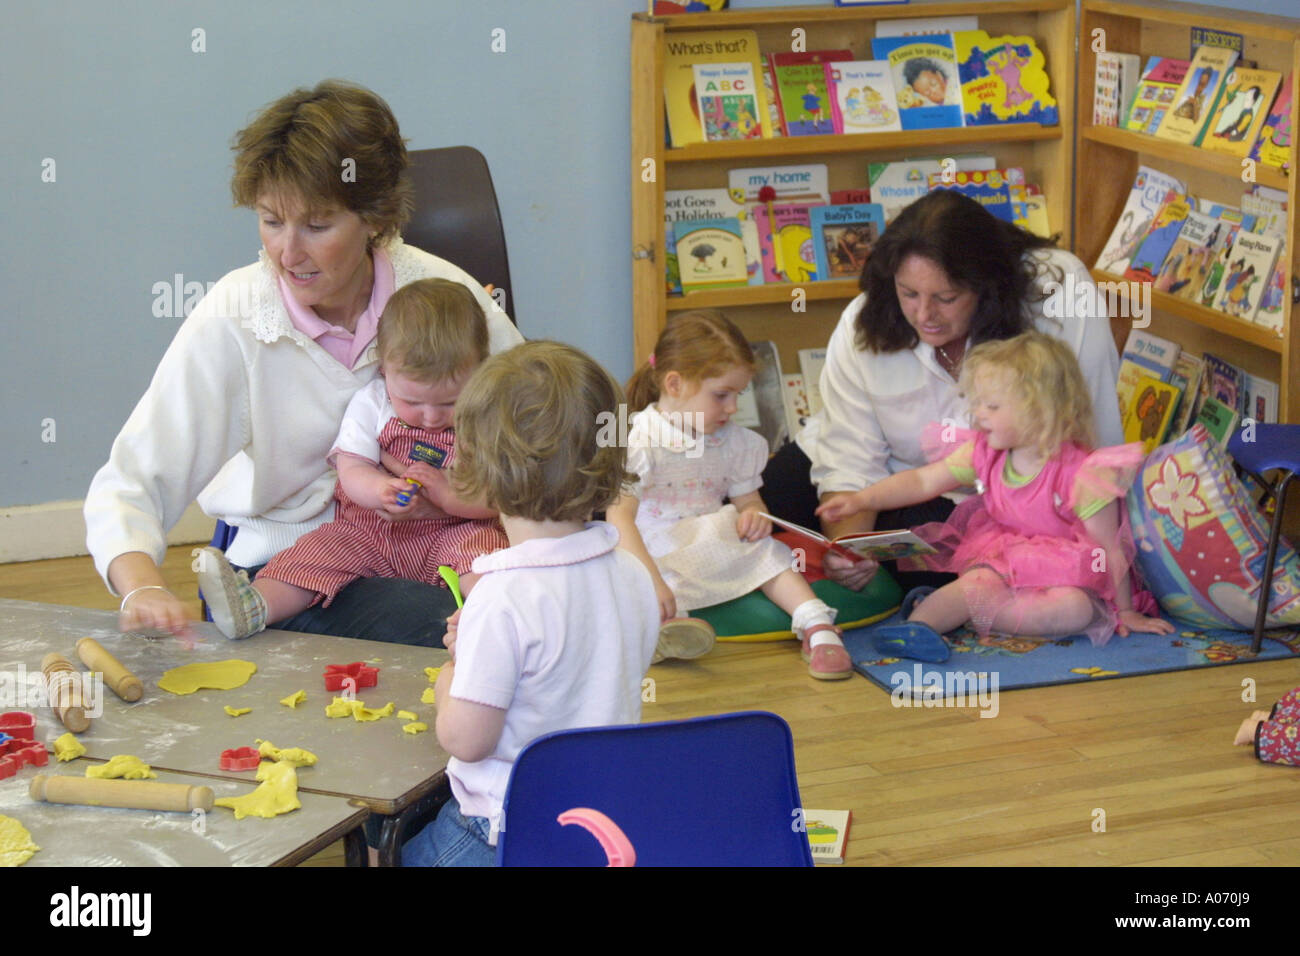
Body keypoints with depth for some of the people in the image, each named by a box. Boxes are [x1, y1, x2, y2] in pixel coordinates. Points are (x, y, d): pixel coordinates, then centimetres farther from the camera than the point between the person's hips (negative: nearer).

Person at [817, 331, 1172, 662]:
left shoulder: (1081, 473, -18)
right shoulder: (983, 453, 0)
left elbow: (1110, 549, -13)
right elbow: (921, 482, 3)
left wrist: (1125, 611, -9)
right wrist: (861, 500, -8)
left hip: (1066, 575, -4)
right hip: (1003, 563, 4)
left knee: (1077, 608, -35)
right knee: (980, 580, -30)